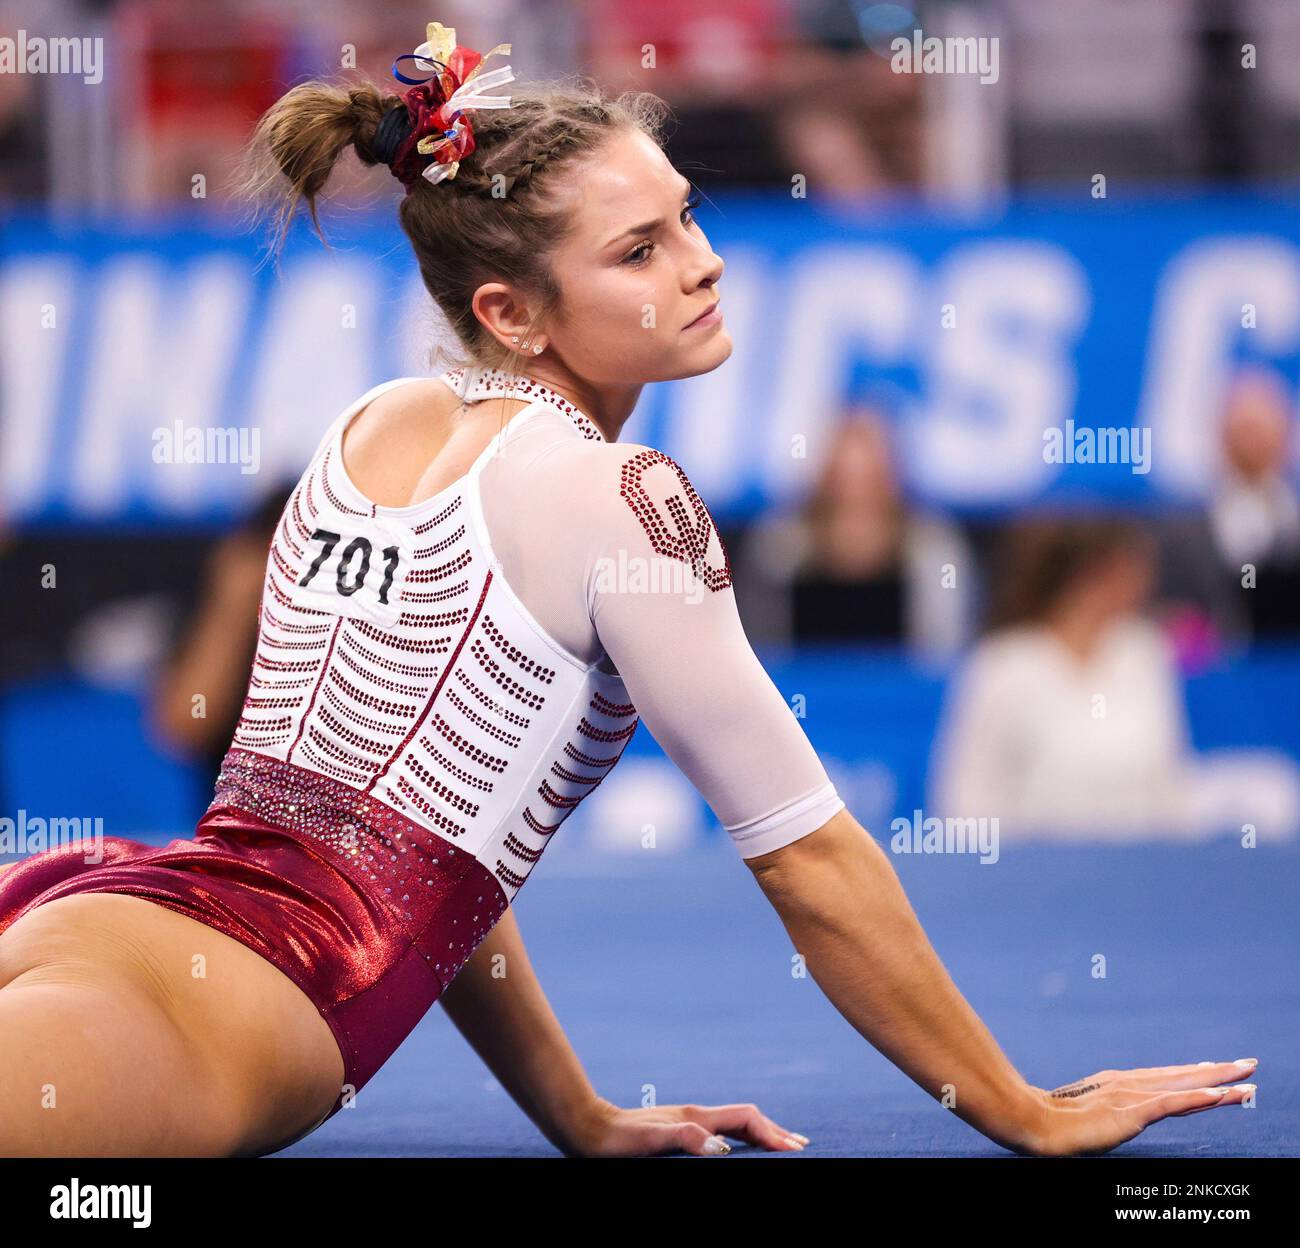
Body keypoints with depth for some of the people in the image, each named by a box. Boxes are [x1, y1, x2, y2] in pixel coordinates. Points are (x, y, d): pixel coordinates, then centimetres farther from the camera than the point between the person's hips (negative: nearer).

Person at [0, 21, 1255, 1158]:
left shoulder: (373, 427, 23)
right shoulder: (617, 497, -1)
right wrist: (1028, 1115, 11)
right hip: (214, 1008, -8)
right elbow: (809, 857, 1)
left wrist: (580, 1117, 31)